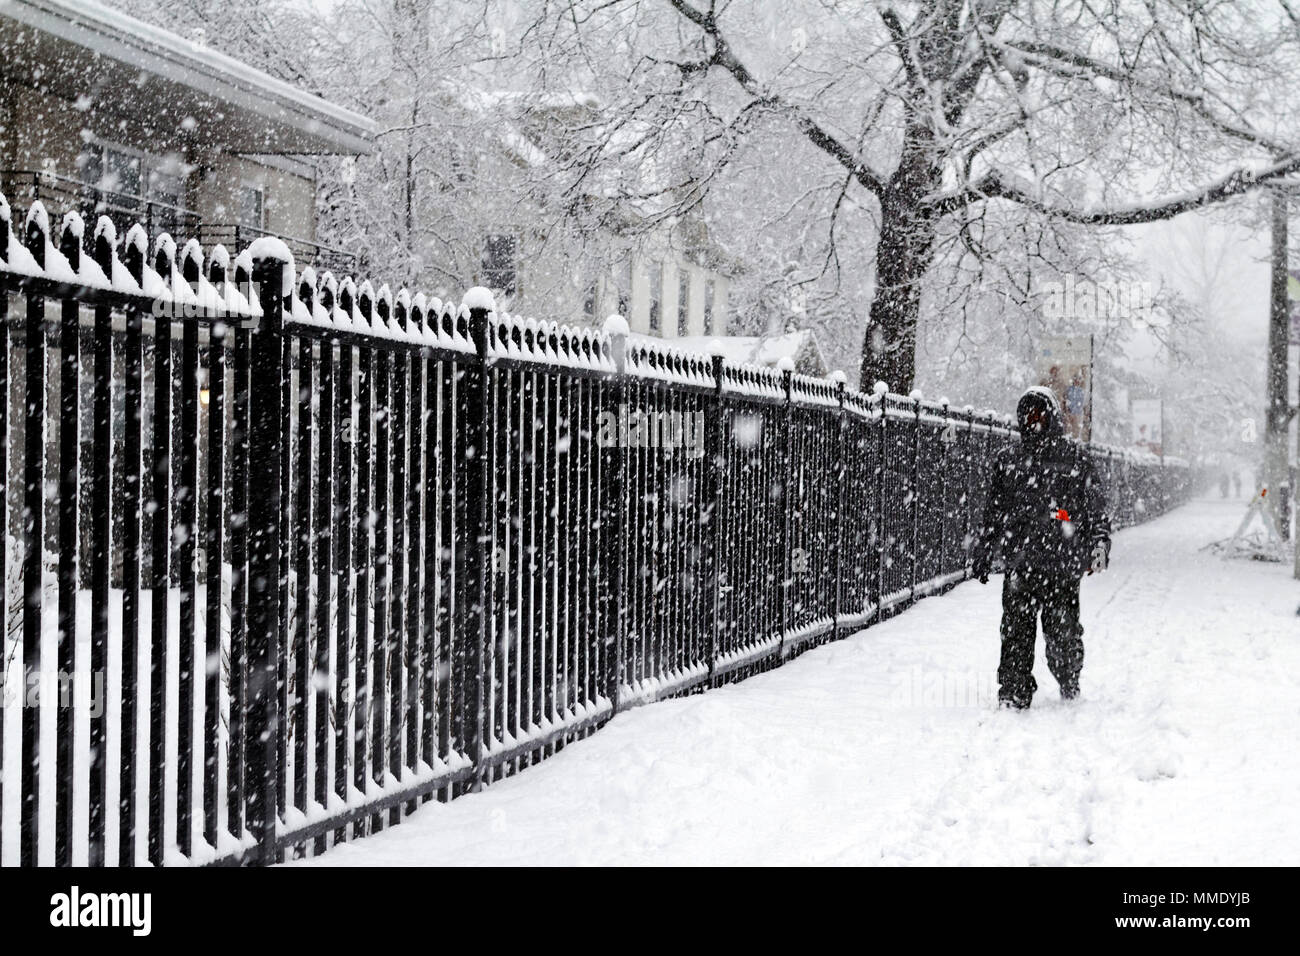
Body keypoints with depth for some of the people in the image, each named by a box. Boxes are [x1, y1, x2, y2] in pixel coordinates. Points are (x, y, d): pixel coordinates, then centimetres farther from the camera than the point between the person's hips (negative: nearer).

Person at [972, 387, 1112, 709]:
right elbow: (992, 511, 21)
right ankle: (1013, 692, 1)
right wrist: (983, 552, 18)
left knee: (1062, 629, 0)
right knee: (1016, 629, -4)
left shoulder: (1074, 457, 7)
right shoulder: (1007, 460, 15)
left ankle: (1069, 683, 22)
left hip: (1063, 562, -2)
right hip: (1019, 561, 2)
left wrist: (1100, 541, -5)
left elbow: (1096, 506, 6)